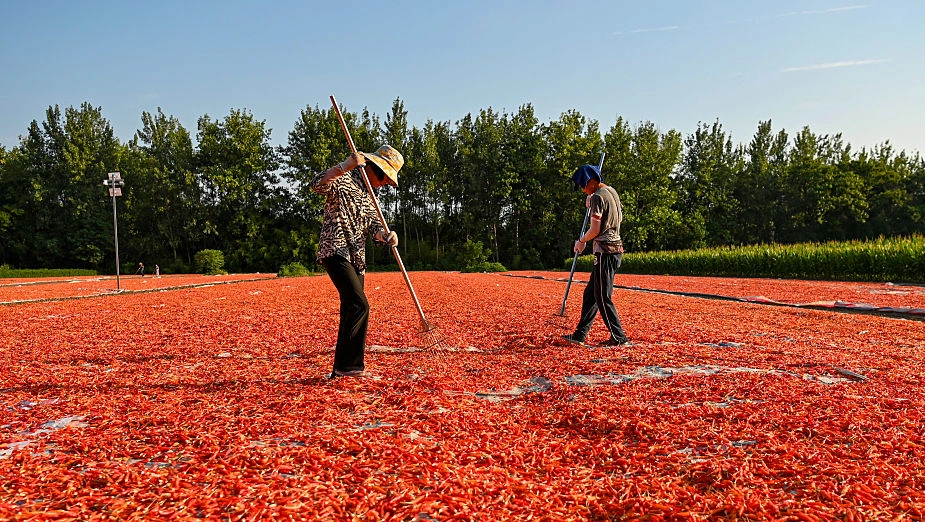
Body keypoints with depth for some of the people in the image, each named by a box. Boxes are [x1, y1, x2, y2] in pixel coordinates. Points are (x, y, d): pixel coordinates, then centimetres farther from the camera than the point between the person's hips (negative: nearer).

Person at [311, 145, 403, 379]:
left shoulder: (368, 195, 22)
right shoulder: (343, 179, -3)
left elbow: (373, 225, 11)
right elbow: (318, 184, -23)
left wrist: (385, 235, -11)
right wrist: (347, 165, -32)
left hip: (356, 259, 9)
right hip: (336, 252, -9)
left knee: (352, 311, 9)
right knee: (359, 305, -19)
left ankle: (342, 369, 16)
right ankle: (348, 365, -14)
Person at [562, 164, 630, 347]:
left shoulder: (598, 196, -14)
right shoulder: (612, 191, 15)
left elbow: (595, 229, -17)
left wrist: (582, 241, 1)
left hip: (605, 251, -10)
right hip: (616, 249, 10)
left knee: (603, 298, -3)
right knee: (590, 294, 13)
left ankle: (619, 337, 3)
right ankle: (580, 335, 17)